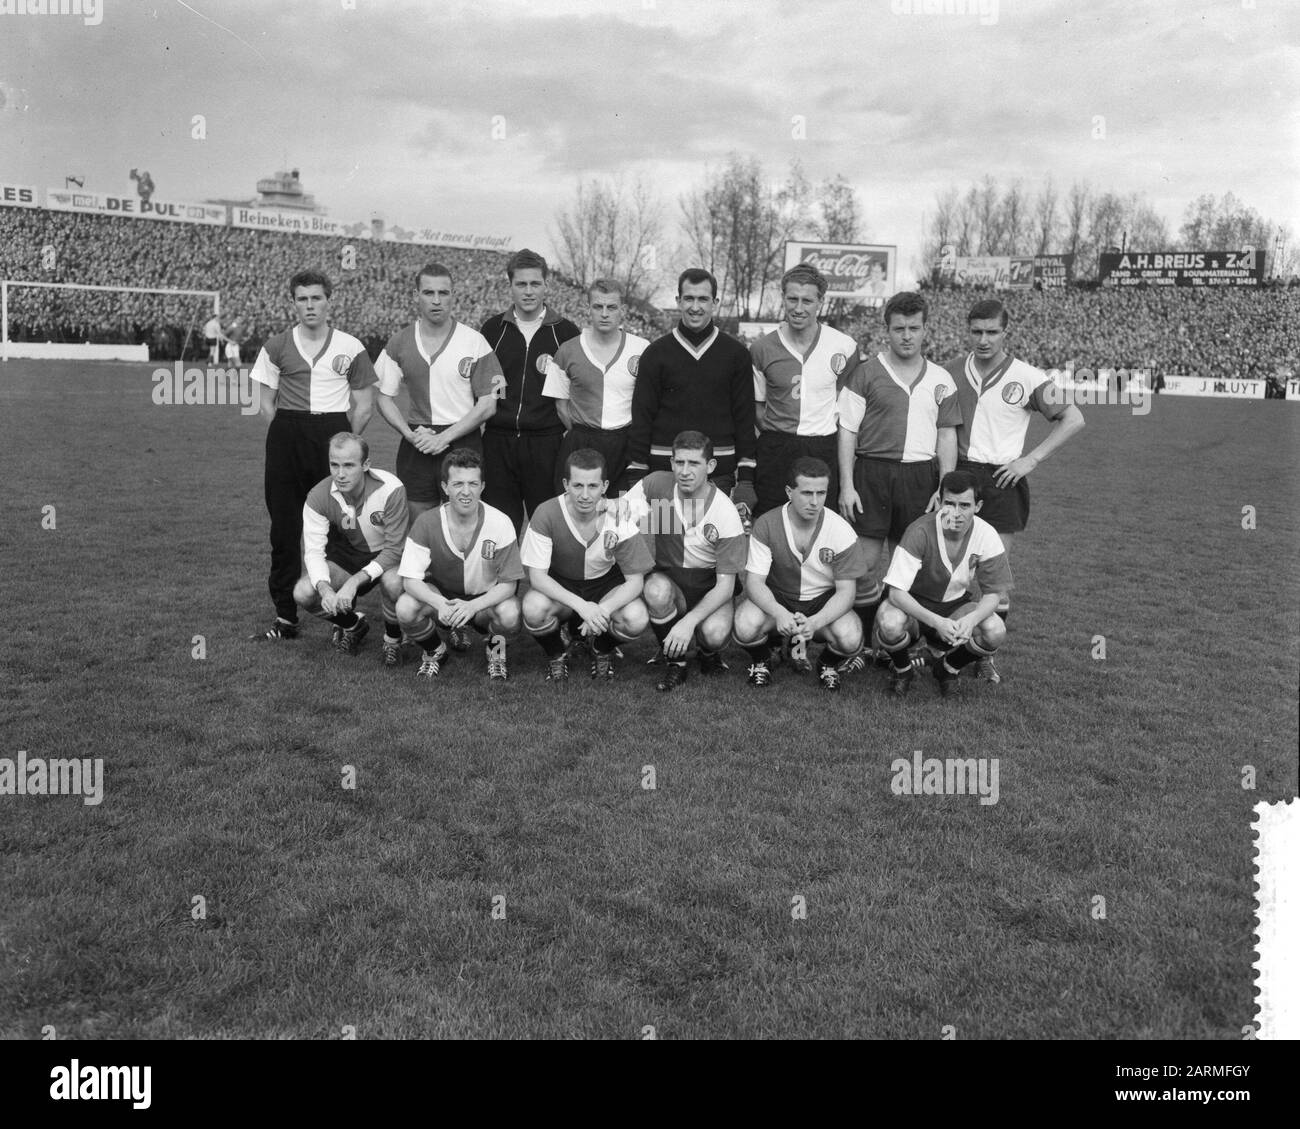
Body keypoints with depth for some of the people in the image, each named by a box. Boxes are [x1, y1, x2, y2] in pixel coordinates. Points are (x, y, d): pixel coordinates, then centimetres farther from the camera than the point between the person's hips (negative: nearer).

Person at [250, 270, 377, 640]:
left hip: (335, 433, -2)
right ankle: (285, 617, 9)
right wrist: (286, 437, 4)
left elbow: (364, 405, 7)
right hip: (285, 439, 2)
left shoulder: (350, 348, 4)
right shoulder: (277, 347, 9)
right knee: (284, 532, 2)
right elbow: (266, 403, 13)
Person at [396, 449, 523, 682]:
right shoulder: (427, 523, -17)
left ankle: (495, 649, 5)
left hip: (486, 600, -1)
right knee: (406, 608, -30)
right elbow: (410, 579, -17)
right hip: (440, 597, 1)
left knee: (510, 614, -35)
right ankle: (434, 651, 6)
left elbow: (508, 583, -16)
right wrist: (440, 604, -38)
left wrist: (472, 606, -35)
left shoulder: (500, 523, -20)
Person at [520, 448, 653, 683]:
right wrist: (581, 605, -37)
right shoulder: (547, 514, -24)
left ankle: (603, 650, 8)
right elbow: (536, 575, -22)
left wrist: (602, 610, -34)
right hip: (559, 588, -1)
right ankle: (555, 655, 2)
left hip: (606, 584, 1)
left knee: (636, 618, -30)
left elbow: (635, 580, -16)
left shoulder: (618, 518, -20)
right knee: (534, 609, -35)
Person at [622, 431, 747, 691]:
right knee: (657, 590, -35)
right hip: (667, 579, 2)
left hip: (710, 588, -2)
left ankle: (709, 653, 9)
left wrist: (689, 621, -31)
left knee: (715, 633, -33)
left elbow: (725, 585, -18)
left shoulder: (727, 514, -19)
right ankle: (675, 661, -8)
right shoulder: (657, 484, -13)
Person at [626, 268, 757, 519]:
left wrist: (746, 479, -2)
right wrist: (636, 477, -2)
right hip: (664, 469, 0)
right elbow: (641, 418, 3)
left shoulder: (735, 353, 5)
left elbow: (745, 416, 4)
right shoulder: (656, 352, 4)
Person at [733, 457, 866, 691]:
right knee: (745, 626, -33)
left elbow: (846, 591, -14)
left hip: (823, 603, 0)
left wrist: (815, 623, -34)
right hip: (776, 600, 0)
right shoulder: (766, 525, -14)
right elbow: (754, 581, -16)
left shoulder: (842, 532, -15)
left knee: (850, 638, -31)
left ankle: (828, 664, 8)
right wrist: (779, 613, -38)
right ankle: (760, 660, 6)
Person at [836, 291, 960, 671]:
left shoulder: (941, 379, 11)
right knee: (865, 563, -5)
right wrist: (846, 485, -6)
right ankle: (862, 642, 8)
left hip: (921, 475, 2)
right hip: (872, 472, -2)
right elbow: (847, 430, 1)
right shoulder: (865, 372, 2)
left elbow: (946, 435, 12)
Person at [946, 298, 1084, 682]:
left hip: (1001, 480, -2)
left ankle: (986, 654, 13)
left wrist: (1031, 459, -8)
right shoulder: (953, 369, 5)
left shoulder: (1027, 378, -5)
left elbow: (1073, 420, -1)